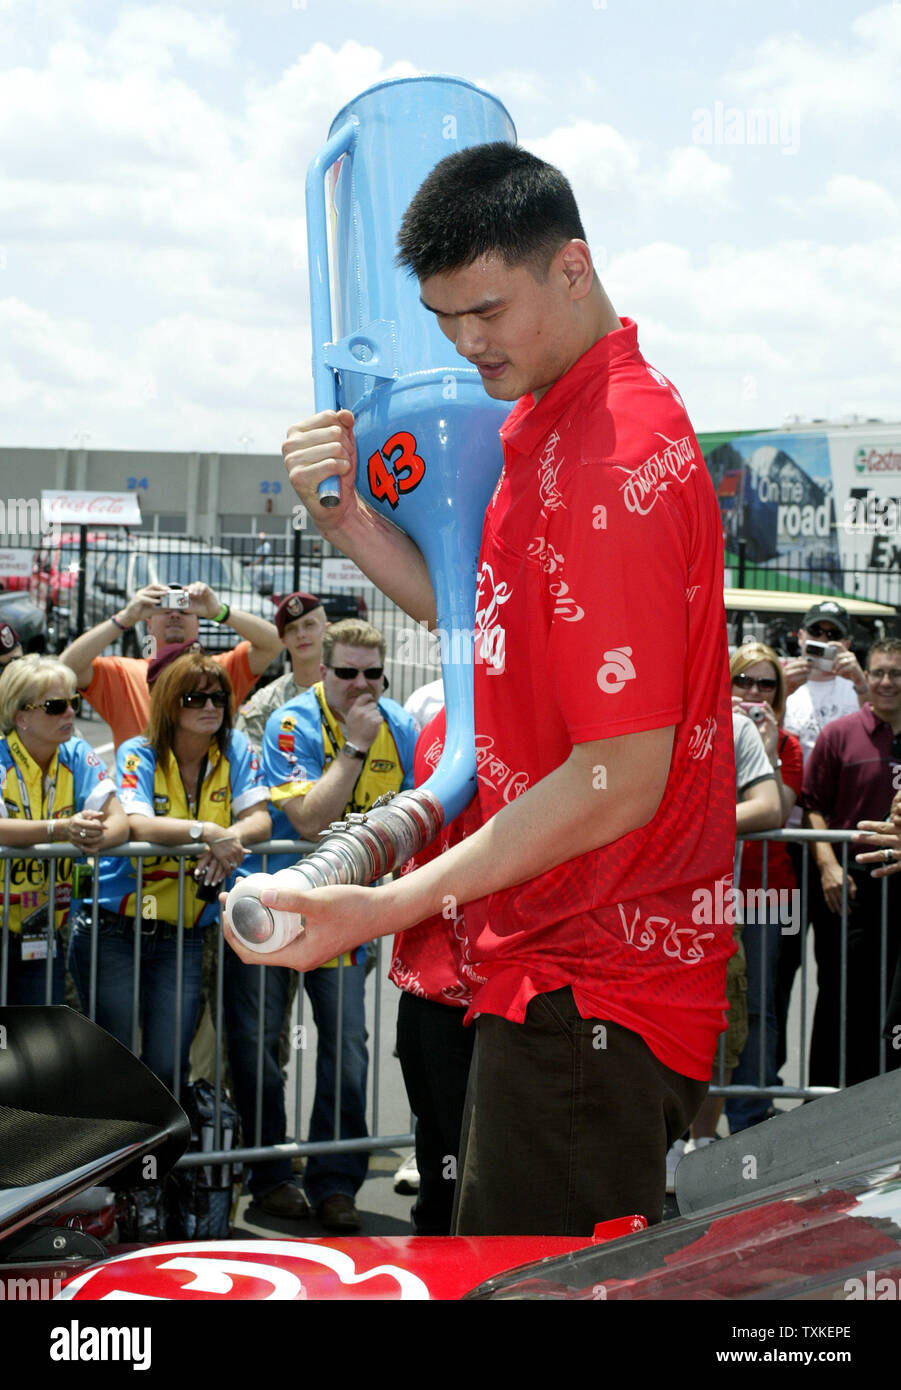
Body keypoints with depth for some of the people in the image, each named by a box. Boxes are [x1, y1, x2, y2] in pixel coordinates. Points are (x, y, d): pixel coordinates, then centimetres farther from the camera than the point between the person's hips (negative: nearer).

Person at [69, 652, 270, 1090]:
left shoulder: (236, 751, 4)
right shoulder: (138, 755, -6)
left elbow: (259, 820, -7)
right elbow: (138, 825, -22)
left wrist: (229, 838, -30)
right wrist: (207, 831, -38)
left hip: (182, 935, 2)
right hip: (112, 929, -2)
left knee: (167, 1067, 2)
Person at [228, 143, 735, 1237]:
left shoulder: (613, 460, -21)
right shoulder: (545, 420, 12)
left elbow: (622, 781, -22)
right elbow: (494, 627, 16)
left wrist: (387, 909, -23)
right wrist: (348, 521, -1)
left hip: (590, 995, -10)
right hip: (552, 966, 10)